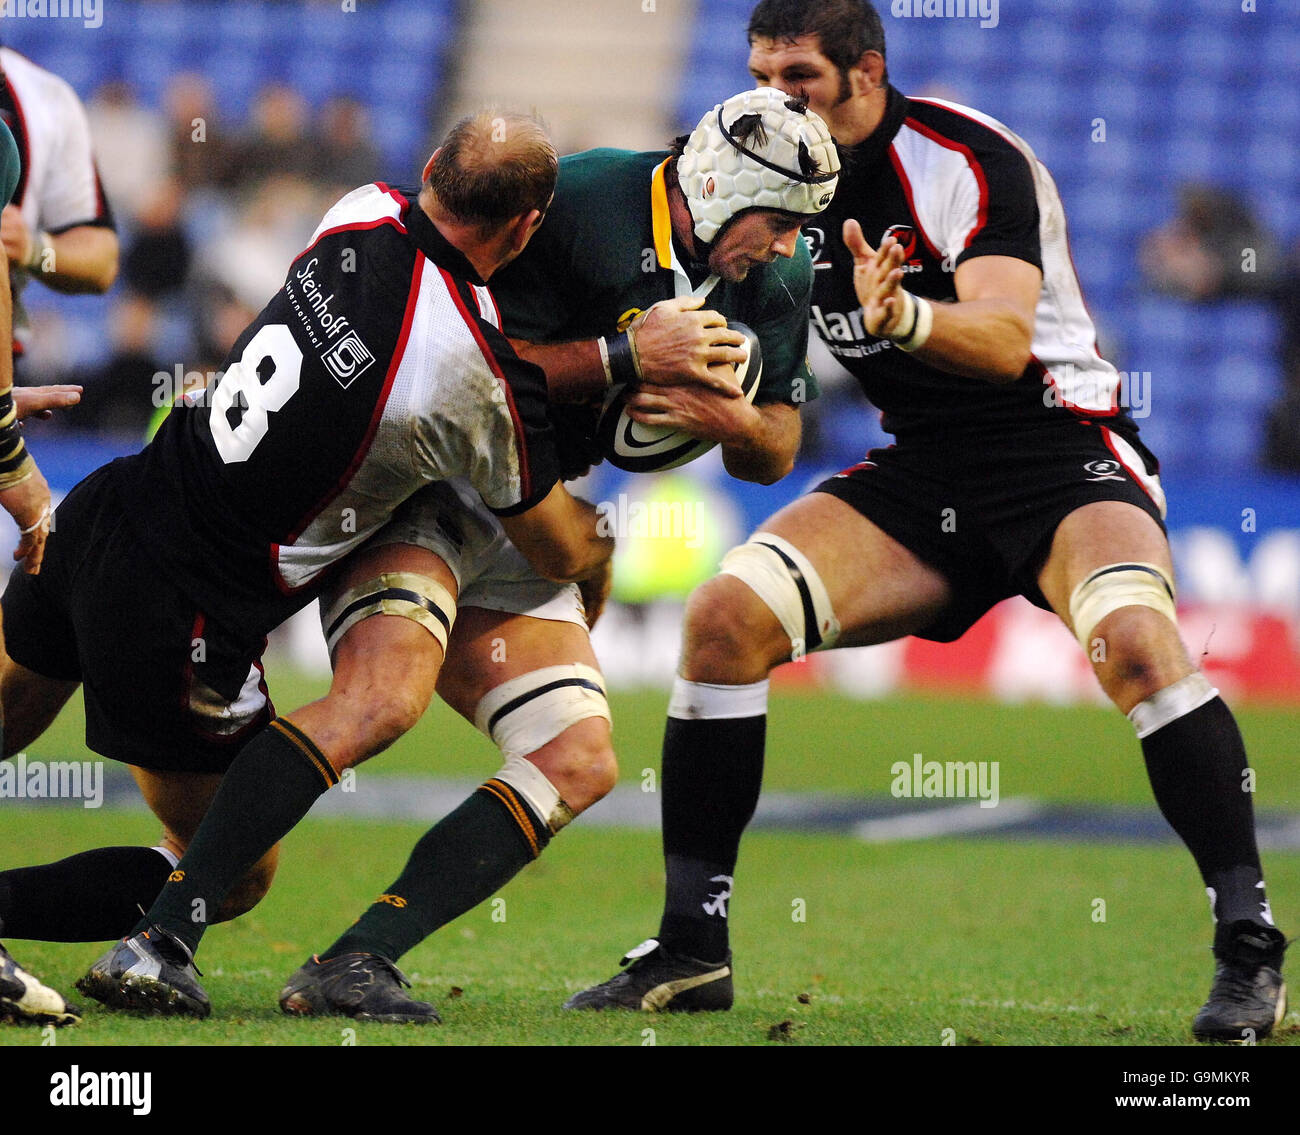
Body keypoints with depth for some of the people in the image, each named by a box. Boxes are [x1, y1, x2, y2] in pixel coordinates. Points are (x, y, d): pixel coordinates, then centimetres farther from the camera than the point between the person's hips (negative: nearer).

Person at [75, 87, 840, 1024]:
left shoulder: (776, 281, 4)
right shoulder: (580, 203, -20)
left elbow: (774, 455, 12)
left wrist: (727, 415, -10)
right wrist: (625, 358, -25)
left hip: (517, 531, 8)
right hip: (415, 482, -8)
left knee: (580, 766, -8)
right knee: (384, 695, -31)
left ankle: (354, 965, -15)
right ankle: (159, 937, -31)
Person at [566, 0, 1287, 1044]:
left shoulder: (966, 158, -16)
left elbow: (1004, 340, -31)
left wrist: (907, 318, -50)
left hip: (1063, 454, -6)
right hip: (922, 474, 6)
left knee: (1136, 640, -34)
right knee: (725, 619, -13)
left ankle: (1249, 950, -26)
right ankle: (691, 949, -5)